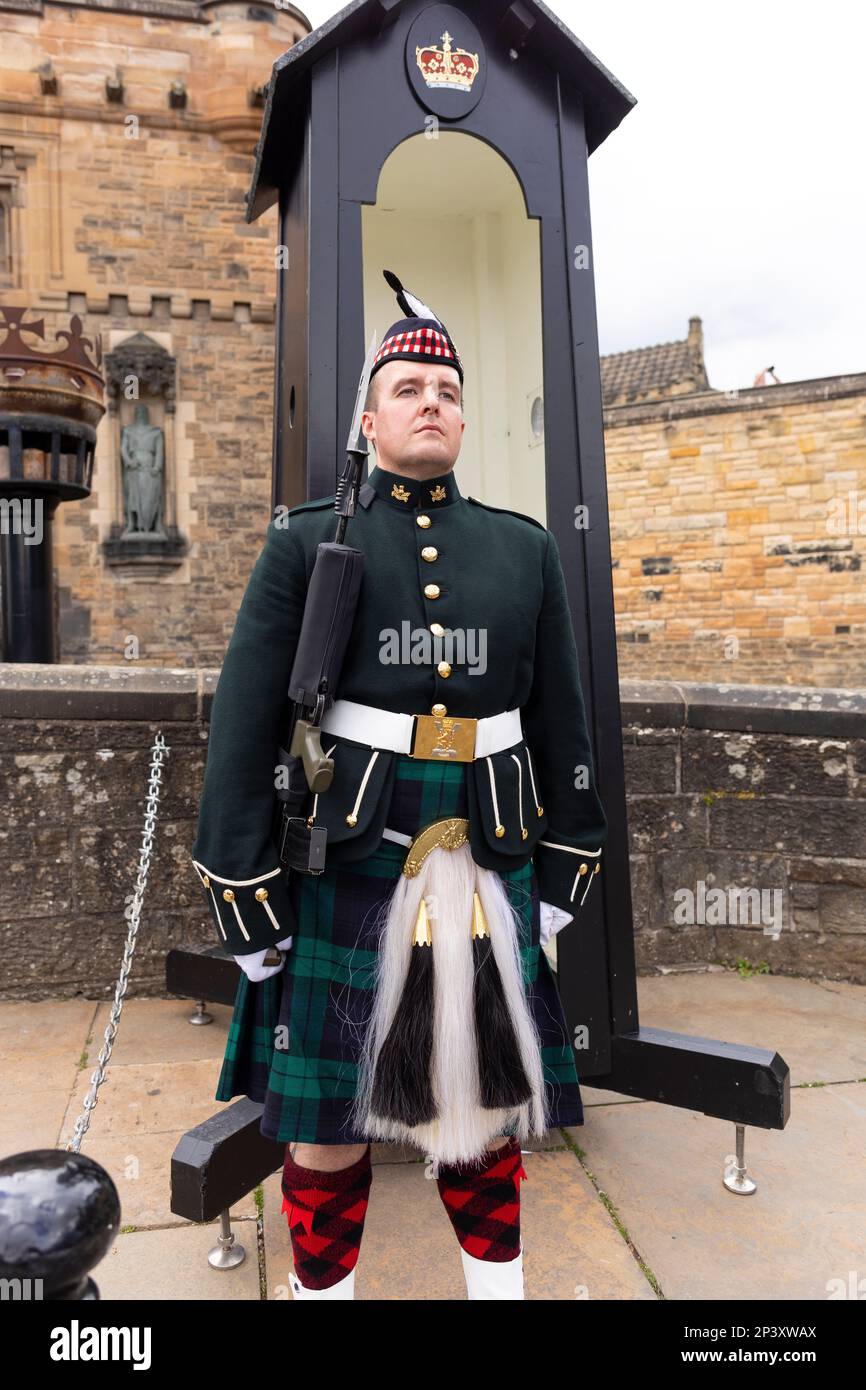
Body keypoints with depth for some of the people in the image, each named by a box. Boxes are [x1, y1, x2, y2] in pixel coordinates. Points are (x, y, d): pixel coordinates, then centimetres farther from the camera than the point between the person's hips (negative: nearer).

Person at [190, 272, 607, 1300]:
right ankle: (322, 1284, 33)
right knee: (327, 1112, 10)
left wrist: (561, 877, 7)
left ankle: (497, 1284, 36)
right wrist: (243, 898, -8)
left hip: (487, 870, 3)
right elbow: (243, 723, -5)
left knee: (483, 1098, 15)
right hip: (345, 867, -2)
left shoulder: (526, 550, 8)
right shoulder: (306, 544, 0)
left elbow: (561, 723, 9)